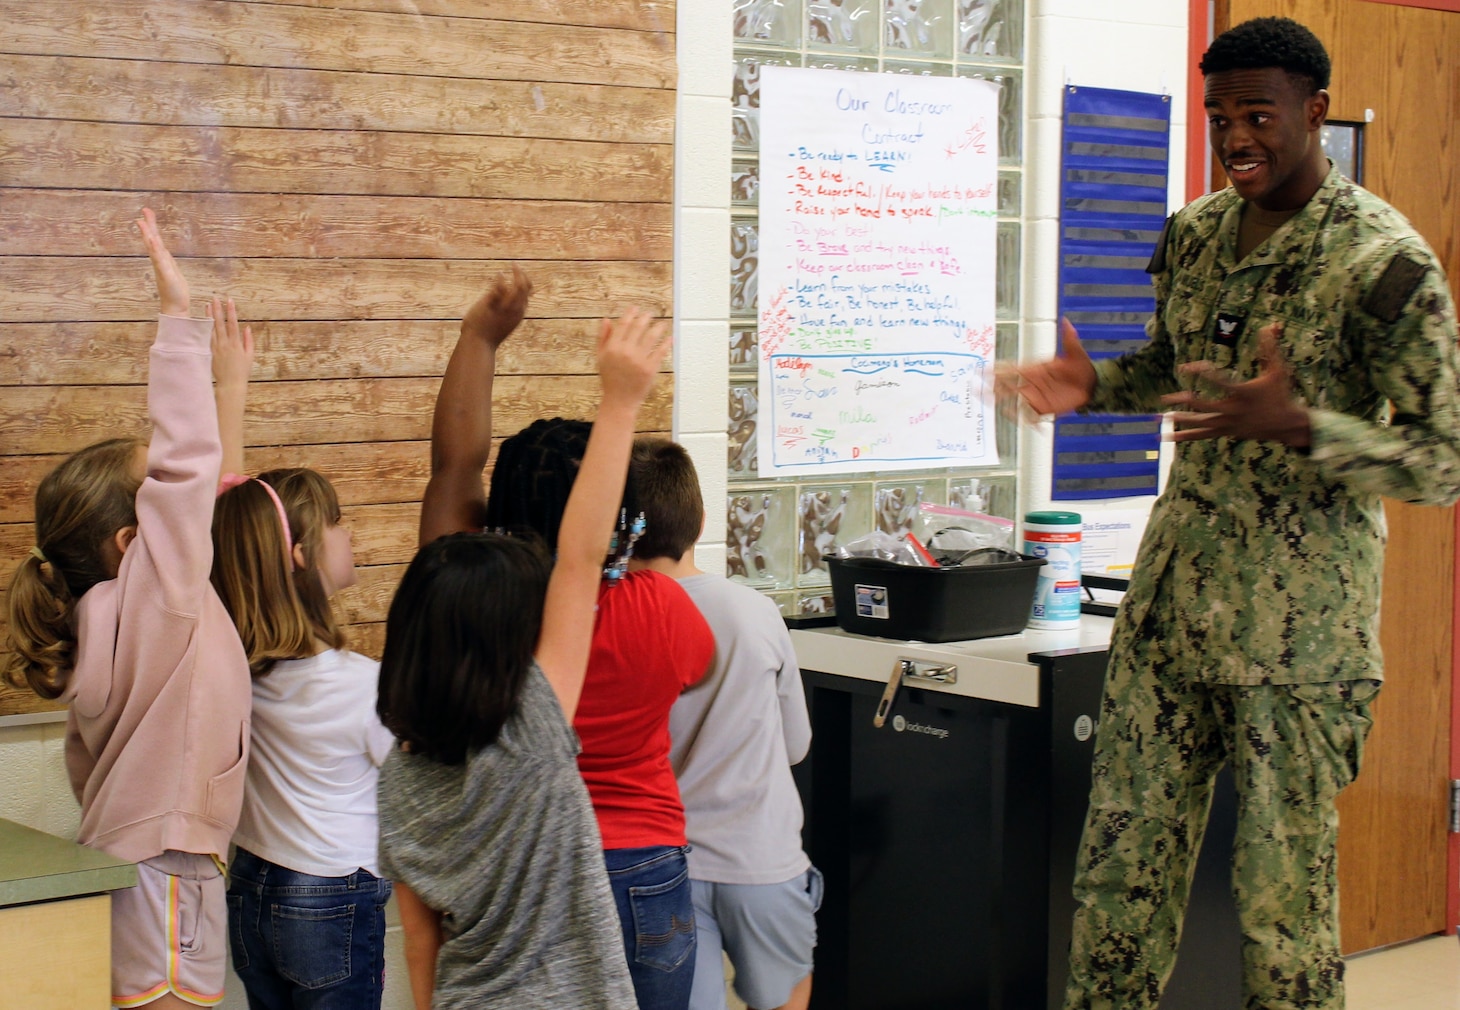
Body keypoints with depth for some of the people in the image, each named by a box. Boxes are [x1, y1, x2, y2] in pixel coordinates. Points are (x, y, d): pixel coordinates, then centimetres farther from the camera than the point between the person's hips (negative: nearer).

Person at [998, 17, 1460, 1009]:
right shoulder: (1195, 235, 8)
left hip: (1300, 629, -6)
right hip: (1171, 599, 6)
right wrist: (1094, 386, 4)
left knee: (1286, 892, 3)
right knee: (1123, 862, 10)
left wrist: (1296, 424, -27)